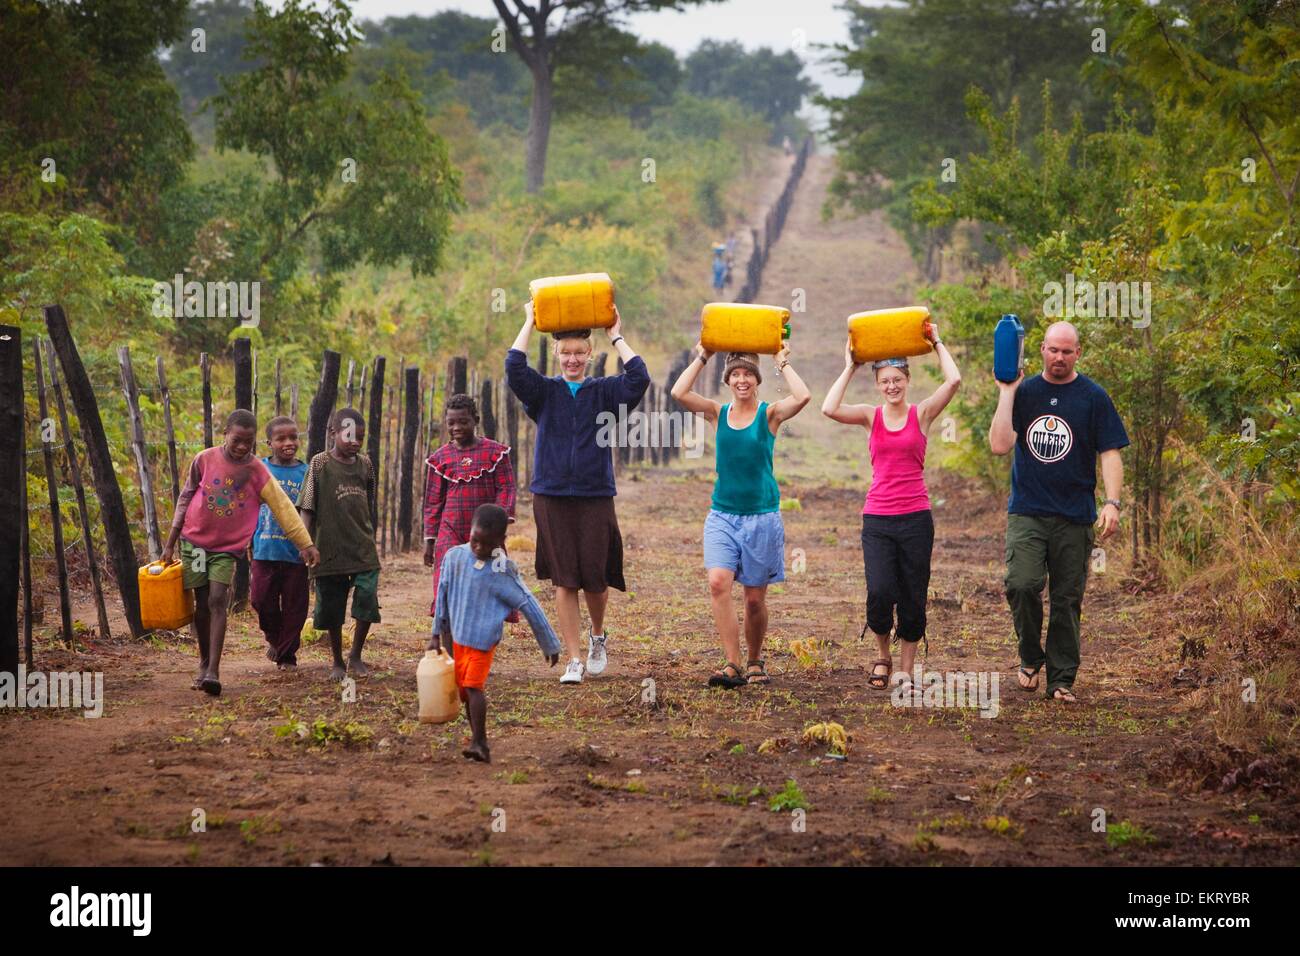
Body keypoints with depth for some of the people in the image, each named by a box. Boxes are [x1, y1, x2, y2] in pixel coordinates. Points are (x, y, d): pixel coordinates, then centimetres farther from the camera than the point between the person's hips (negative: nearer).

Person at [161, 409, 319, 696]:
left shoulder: (256, 470, -7)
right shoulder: (205, 460, -6)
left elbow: (282, 506, -9)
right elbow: (185, 500, 3)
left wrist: (305, 543, -14)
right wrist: (170, 544, 4)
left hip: (228, 547, -1)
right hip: (194, 541, 1)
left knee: (217, 601, -14)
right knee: (202, 604, 4)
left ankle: (213, 671, -19)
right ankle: (204, 663, 21)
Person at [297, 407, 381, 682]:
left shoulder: (365, 464, 8)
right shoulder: (320, 463, -4)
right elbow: (307, 508, -6)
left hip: (363, 548, 3)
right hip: (331, 549, -3)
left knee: (367, 598, -11)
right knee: (332, 608, 5)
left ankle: (356, 656, 7)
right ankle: (337, 662, 20)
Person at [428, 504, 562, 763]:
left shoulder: (501, 570, -13)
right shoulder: (454, 557, -2)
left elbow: (530, 606, -9)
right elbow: (442, 595, 11)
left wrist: (550, 645, -5)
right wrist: (436, 634, 15)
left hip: (483, 638, -5)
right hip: (456, 637, 5)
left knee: (473, 686, -18)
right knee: (464, 689, 9)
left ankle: (479, 742, -17)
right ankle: (477, 740, 18)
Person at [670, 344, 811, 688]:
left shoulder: (770, 414, -1)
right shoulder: (718, 413, 6)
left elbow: (803, 397, -20)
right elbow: (679, 392, -8)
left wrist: (782, 364, -9)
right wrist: (702, 357, -3)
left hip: (761, 516, -1)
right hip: (723, 515, 2)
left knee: (755, 597, 5)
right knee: (718, 582, -19)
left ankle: (755, 662, 25)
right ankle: (732, 665, -17)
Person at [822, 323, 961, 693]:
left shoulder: (922, 413, 3)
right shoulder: (870, 416, 6)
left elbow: (954, 381, -12)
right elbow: (830, 409, -11)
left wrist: (937, 344, 1)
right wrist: (849, 368, -2)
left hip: (915, 518, 0)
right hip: (877, 520, 0)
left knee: (913, 601, 4)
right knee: (879, 593, -14)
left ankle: (906, 672, 17)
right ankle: (883, 656, 13)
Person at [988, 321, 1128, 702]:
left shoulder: (1093, 397, 3)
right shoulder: (1024, 392, 6)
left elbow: (1109, 453, 1)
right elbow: (999, 444, -4)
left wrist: (1112, 503, -12)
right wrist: (1006, 393, -7)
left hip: (1074, 516, 0)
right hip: (1027, 512, 0)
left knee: (1067, 599, 3)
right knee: (1022, 585, -18)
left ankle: (1061, 680, 12)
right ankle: (1030, 657, 6)